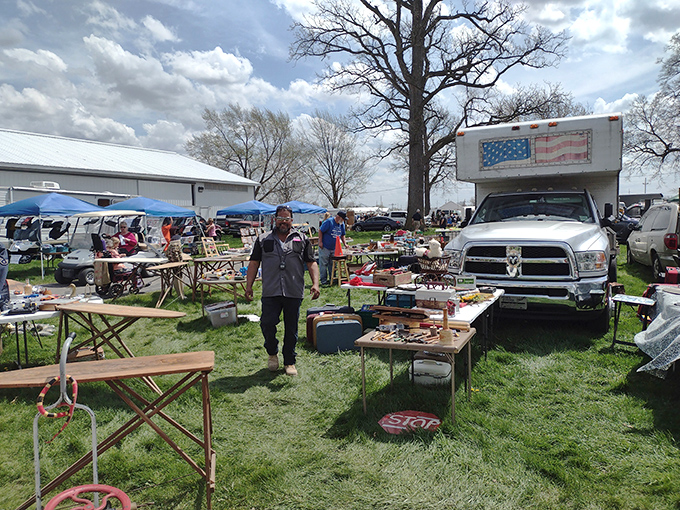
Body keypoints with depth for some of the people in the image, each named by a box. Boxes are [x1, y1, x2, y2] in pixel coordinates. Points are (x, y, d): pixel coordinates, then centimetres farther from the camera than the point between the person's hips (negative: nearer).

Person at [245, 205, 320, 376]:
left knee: (291, 329, 7)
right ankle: (272, 353, 21)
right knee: (267, 324, -8)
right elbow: (254, 263, 9)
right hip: (270, 293, 0)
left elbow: (311, 263, 5)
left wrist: (315, 283, -8)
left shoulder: (302, 240, 9)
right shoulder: (263, 239, 10)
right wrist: (249, 285, 1)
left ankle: (289, 362, 23)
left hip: (294, 293, 0)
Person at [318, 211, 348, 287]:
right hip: (325, 247, -6)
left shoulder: (342, 224, 6)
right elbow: (320, 230, -12)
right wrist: (320, 242, -15)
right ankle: (323, 280, 3)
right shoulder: (329, 222, -15)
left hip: (334, 248, 6)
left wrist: (344, 244, 6)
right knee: (323, 264, -2)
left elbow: (342, 235, 17)